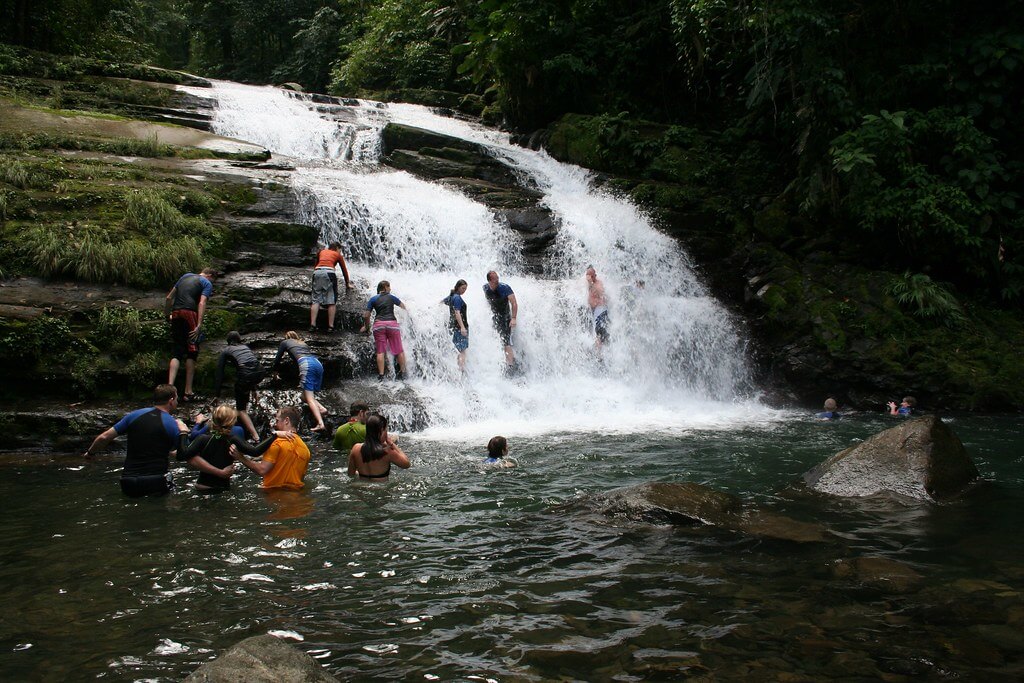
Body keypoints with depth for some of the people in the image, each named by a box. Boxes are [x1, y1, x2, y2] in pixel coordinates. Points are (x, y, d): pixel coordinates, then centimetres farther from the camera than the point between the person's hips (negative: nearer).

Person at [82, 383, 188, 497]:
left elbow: (104, 437, 9)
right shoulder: (172, 424, -4)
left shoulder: (134, 415, 6)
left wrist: (90, 453, 26)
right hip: (155, 483, -6)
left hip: (128, 484, 6)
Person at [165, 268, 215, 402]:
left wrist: (168, 315, 32)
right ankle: (188, 392, 2)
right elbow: (202, 304, -10)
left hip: (176, 314, 5)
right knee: (192, 353, 3)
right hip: (189, 314, -5)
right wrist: (199, 326, -17)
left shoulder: (185, 276, 24)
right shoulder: (207, 283, 7)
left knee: (176, 352, 8)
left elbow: (168, 298, 23)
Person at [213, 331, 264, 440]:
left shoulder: (226, 351, 20)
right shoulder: (245, 347, 32)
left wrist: (217, 395, 19)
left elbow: (219, 373, 15)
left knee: (241, 409, 8)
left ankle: (255, 435, -8)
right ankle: (246, 406, 42)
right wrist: (253, 388, 48)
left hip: (246, 376, -4)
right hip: (260, 374, 5)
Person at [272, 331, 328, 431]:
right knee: (305, 397, 14)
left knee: (309, 398, -14)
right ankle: (321, 408, -12)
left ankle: (320, 423, -32)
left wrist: (275, 371, 51)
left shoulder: (285, 342, 26)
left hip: (306, 364, -6)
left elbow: (277, 358, 32)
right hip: (318, 364, 6)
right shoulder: (303, 343, 38)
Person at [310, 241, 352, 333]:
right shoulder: (338, 255, 21)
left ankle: (312, 325, -9)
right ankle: (330, 326, -7)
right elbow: (344, 270, 26)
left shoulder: (321, 252, 29)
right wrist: (348, 284, 37)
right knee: (331, 302, -2)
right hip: (329, 273, -3)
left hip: (317, 273, 3)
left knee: (316, 300, 0)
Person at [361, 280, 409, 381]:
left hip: (378, 324, 1)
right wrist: (406, 310, 50)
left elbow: (366, 315, 4)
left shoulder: (373, 299, 9)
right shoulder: (391, 297, 10)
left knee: (380, 351, 0)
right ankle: (402, 372, 9)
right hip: (392, 323, -1)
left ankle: (381, 375, -6)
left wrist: (366, 326, 21)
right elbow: (403, 306, 28)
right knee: (399, 350, 7)